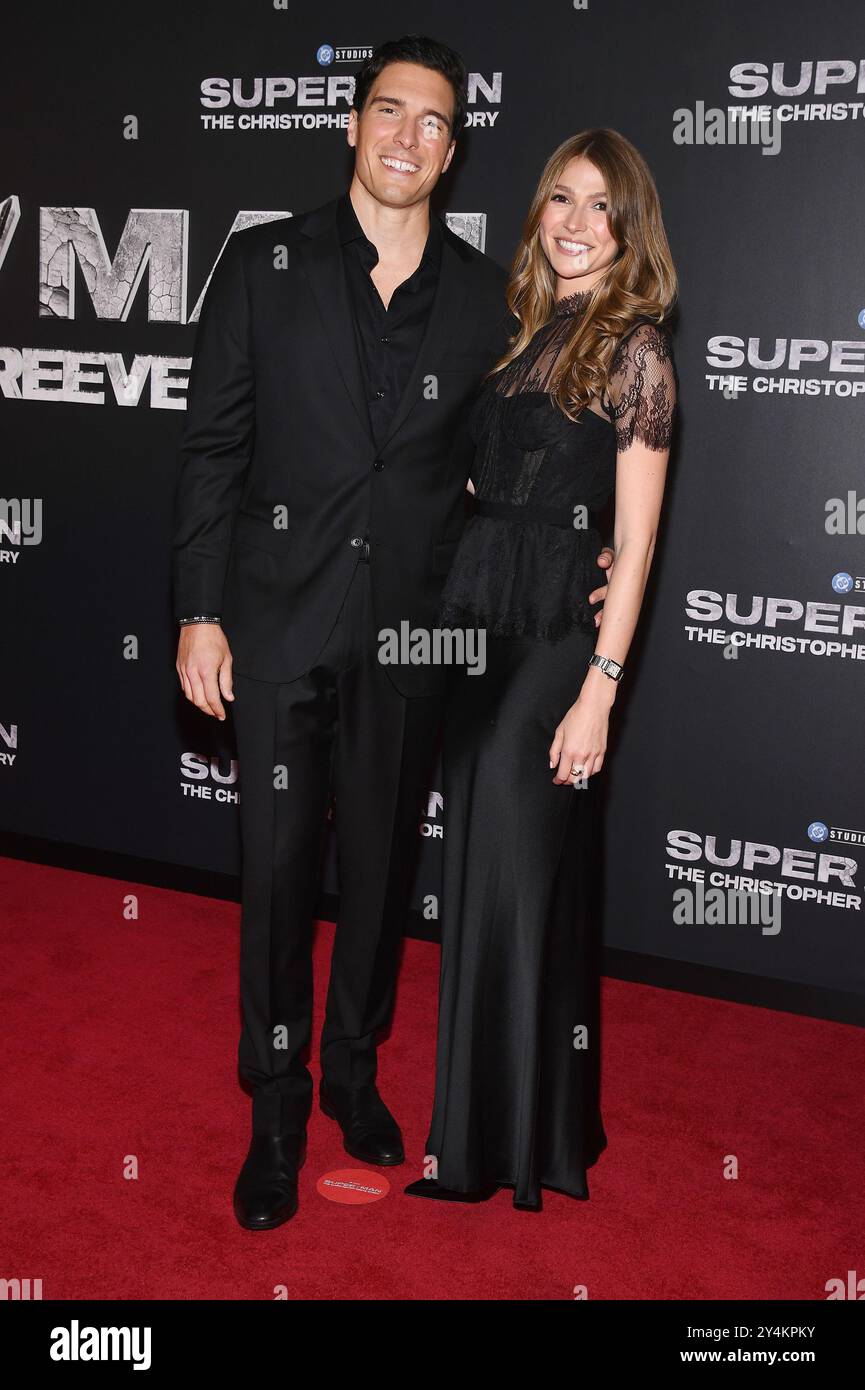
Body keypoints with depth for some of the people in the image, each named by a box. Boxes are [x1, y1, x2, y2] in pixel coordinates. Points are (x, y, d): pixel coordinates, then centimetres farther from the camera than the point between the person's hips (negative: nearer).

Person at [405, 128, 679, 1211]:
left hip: (556, 640, -6)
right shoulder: (525, 330, 14)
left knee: (517, 882, 1)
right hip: (472, 625, 7)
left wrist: (598, 691, -17)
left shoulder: (636, 346, -6)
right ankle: (477, 1113, 30)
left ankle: (511, 1137, 19)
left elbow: (637, 537, -11)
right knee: (476, 872, 13)